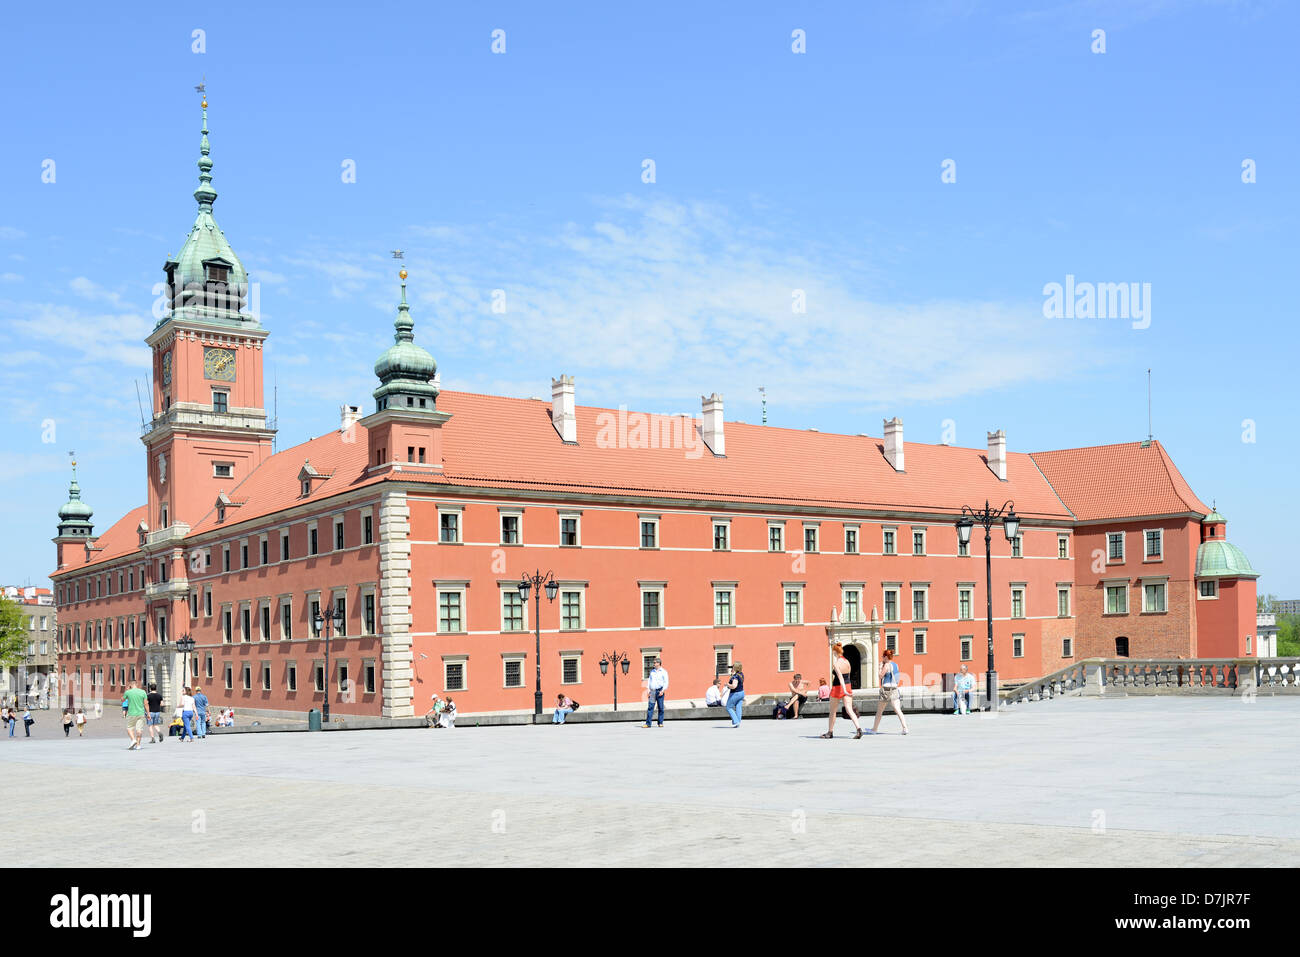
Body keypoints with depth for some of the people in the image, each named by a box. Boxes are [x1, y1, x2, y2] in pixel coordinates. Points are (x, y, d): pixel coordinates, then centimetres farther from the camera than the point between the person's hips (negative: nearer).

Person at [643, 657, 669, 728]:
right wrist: (648, 689, 5)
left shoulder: (664, 671, 2)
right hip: (652, 691, 3)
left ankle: (660, 723, 6)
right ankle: (648, 723, -7)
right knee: (650, 707, -4)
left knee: (661, 708, -1)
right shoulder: (652, 671, 16)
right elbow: (649, 680, 17)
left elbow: (666, 682, -2)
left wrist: (662, 691, -13)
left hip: (659, 691, -3)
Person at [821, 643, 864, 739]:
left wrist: (844, 690, -28)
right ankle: (858, 729, -20)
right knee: (849, 710, -2)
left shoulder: (835, 663, -15)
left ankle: (830, 732, 23)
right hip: (848, 686, 6)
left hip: (838, 688, -6)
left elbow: (840, 677, -23)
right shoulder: (847, 662, 6)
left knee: (833, 711, 11)